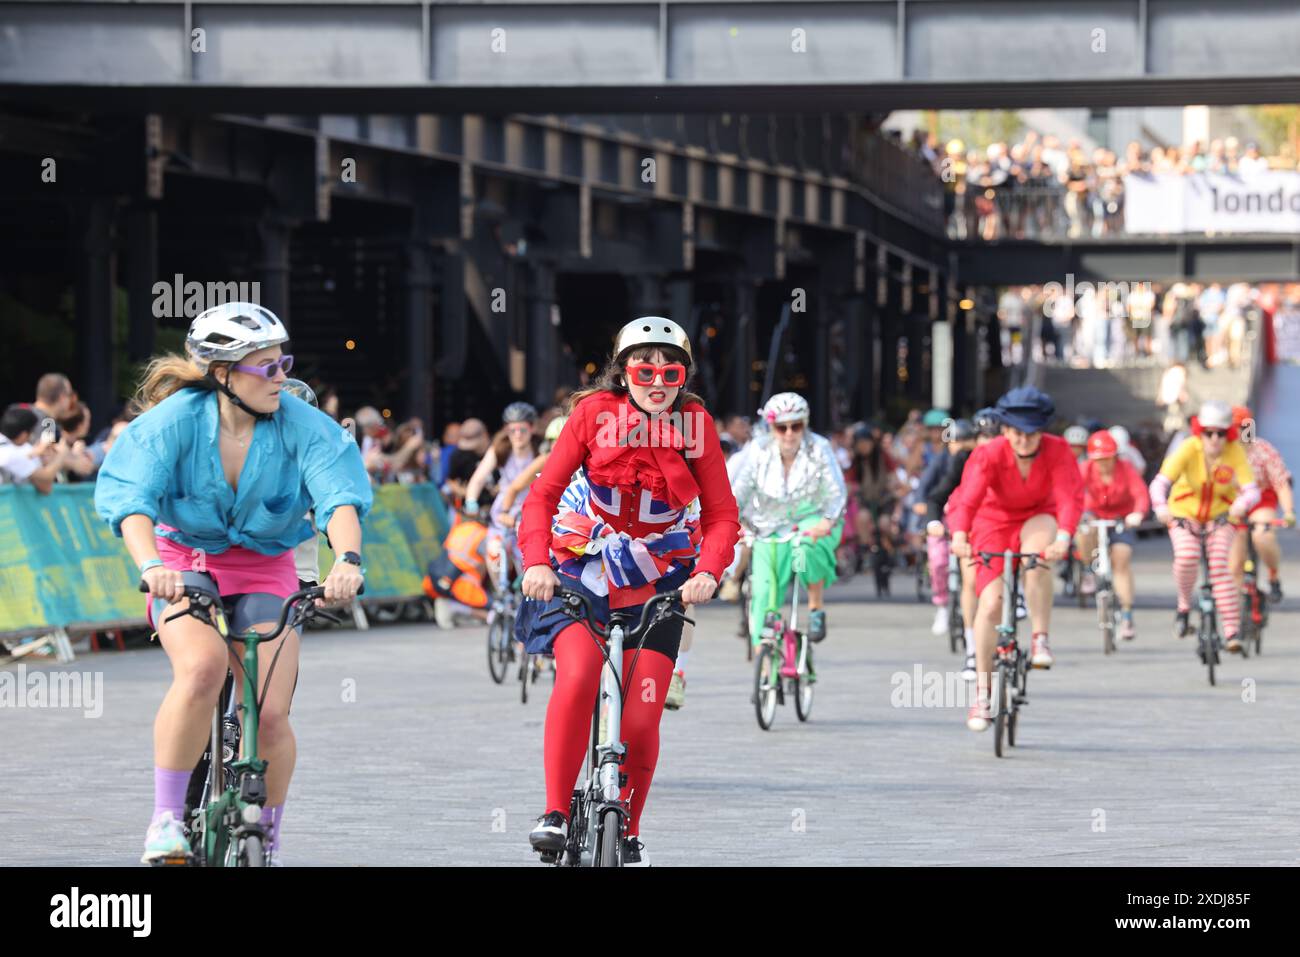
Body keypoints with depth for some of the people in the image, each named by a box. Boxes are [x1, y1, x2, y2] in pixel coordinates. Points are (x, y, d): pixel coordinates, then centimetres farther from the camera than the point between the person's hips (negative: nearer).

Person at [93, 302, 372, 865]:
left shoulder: (301, 425, -14)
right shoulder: (175, 420, -17)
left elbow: (340, 497, -26)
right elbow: (131, 499, -28)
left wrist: (348, 559, -46)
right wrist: (150, 565, -47)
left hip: (265, 570, 2)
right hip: (186, 565, -2)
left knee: (270, 716, -10)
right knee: (202, 667, -33)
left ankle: (268, 842, 16)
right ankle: (166, 820, -21)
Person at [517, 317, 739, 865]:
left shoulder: (696, 423, -4)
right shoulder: (594, 413, -8)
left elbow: (721, 515, -4)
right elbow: (543, 494, -10)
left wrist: (708, 572, -24)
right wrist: (537, 561, -27)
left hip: (656, 583, 2)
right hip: (581, 572, -1)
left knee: (641, 721, -7)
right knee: (580, 673, -30)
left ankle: (627, 835, 15)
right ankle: (555, 812, -19)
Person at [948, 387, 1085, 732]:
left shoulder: (1057, 451, -23)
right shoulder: (989, 456, -25)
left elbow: (1070, 496, -36)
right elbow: (968, 497, -37)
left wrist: (1063, 538, -54)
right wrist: (959, 536, -57)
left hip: (1037, 519, 0)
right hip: (995, 521, 0)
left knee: (1037, 551, -37)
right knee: (990, 603, -13)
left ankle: (1041, 641, -25)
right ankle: (982, 692, -1)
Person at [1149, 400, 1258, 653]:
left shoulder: (1235, 452, -22)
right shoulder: (1188, 449, -25)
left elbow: (1252, 490, -30)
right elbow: (1159, 483, -33)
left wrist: (1242, 504, -53)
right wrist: (1161, 506, -54)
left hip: (1221, 515, 0)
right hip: (1185, 512, 0)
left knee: (1218, 563, -21)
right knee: (1187, 556, -27)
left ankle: (1231, 631, -20)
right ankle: (1184, 606, 1)